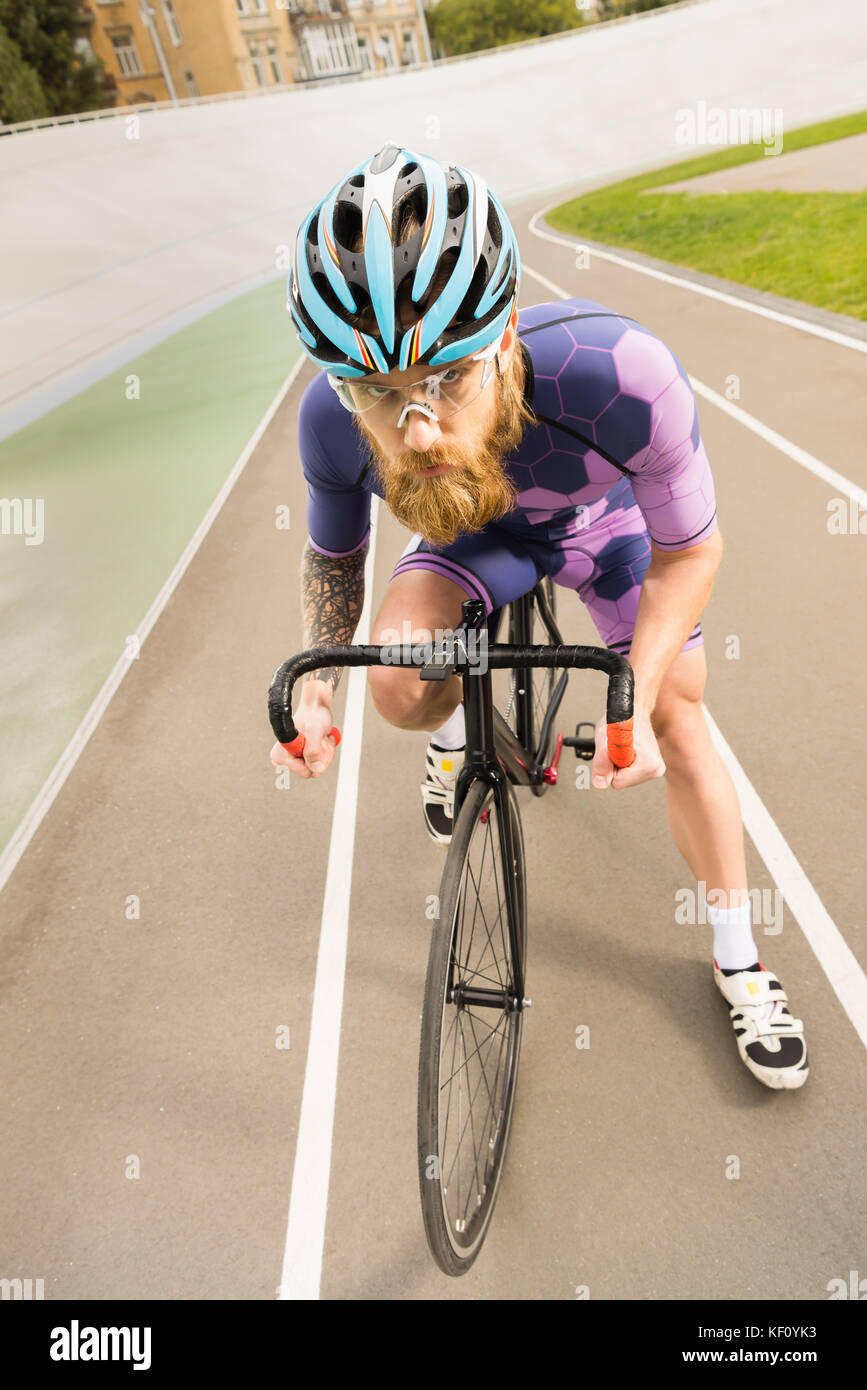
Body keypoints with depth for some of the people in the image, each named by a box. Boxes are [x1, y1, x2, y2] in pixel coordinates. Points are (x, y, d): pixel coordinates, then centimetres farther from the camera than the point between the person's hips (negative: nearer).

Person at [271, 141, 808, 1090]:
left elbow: (690, 550, -24)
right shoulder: (332, 420, -32)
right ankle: (455, 735, 14)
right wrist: (315, 679, -25)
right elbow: (333, 553, -10)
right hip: (477, 539, 1)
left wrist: (638, 700, -33)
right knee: (399, 683, -27)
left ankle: (738, 961, 20)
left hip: (605, 517, 0)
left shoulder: (622, 376, -42)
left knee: (681, 724, -3)